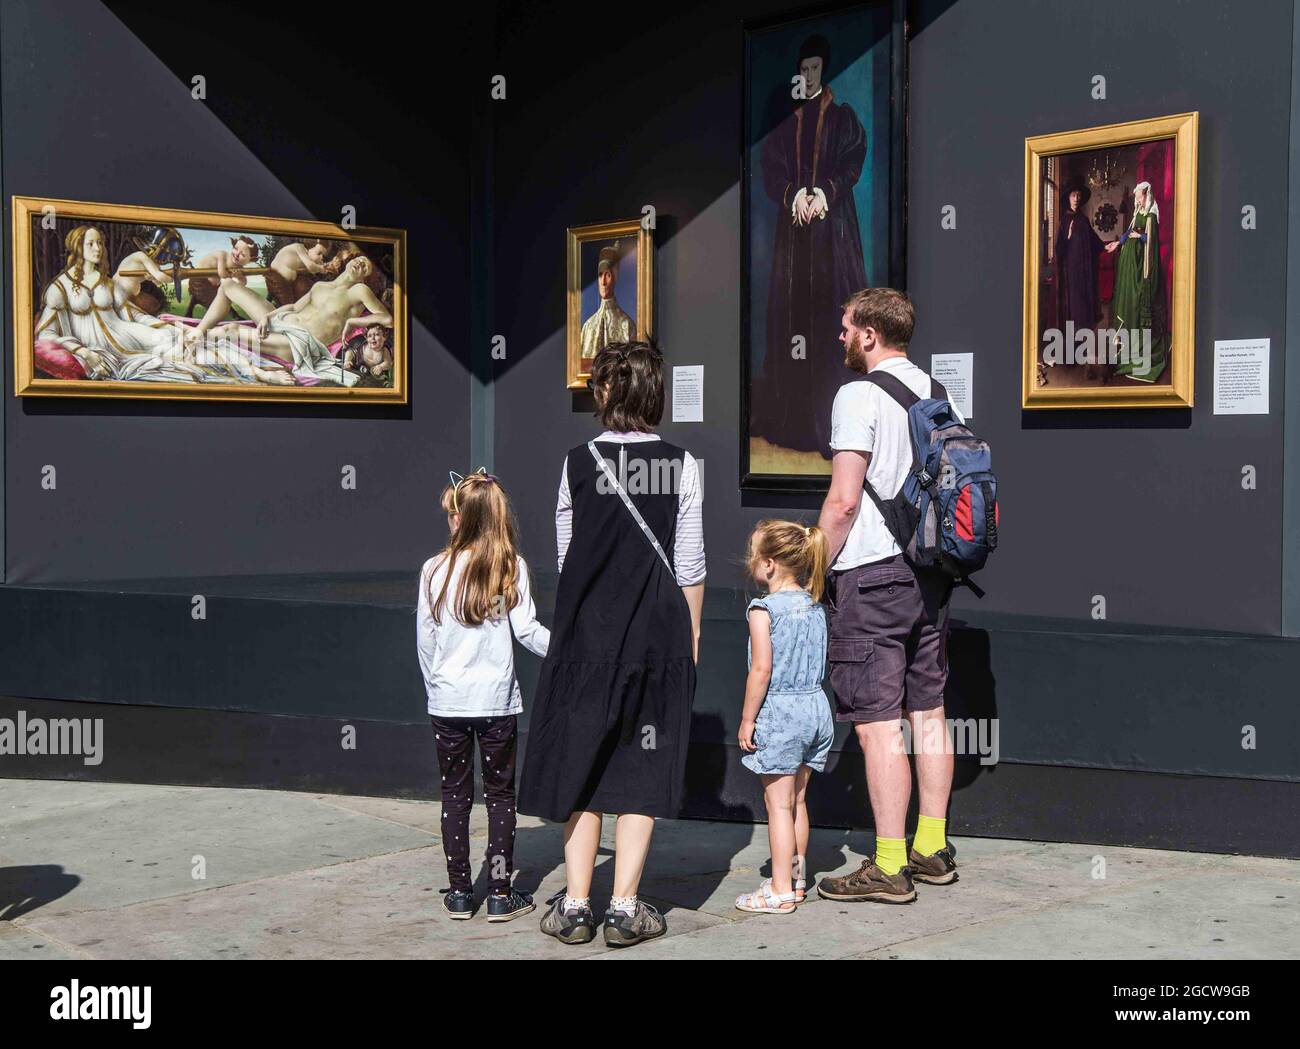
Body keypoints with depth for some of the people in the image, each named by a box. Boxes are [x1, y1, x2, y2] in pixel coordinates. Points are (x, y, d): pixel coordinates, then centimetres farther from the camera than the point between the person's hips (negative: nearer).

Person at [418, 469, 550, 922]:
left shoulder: (434, 570, -3)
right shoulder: (512, 568, -6)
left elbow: (425, 639, 2)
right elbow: (527, 630, -8)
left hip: (447, 702, 1)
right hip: (496, 699, -1)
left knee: (455, 793, 11)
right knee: (500, 793, 8)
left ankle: (459, 891, 15)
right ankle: (501, 893, 9)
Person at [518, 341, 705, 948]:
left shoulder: (578, 462, -3)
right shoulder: (681, 465, -5)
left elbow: (565, 554, 6)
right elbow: (690, 566, -3)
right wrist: (691, 638, 8)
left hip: (587, 631, 1)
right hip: (659, 636, -1)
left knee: (580, 762, 10)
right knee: (642, 771, 6)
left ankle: (575, 905, 12)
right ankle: (625, 908, 6)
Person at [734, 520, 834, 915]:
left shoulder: (763, 608, -14)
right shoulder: (814, 605, 7)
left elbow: (762, 669, -17)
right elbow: (817, 664, 12)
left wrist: (747, 720, -10)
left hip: (779, 710, -7)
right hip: (815, 705, 7)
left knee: (779, 804, -1)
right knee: (798, 800, 17)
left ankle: (781, 890, 3)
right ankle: (796, 879, 26)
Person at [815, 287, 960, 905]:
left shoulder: (860, 395, -11)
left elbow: (844, 500, -17)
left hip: (871, 575, -8)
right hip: (930, 572, 8)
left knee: (878, 722, -5)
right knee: (927, 710, 13)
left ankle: (888, 868, -2)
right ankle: (932, 850, 20)